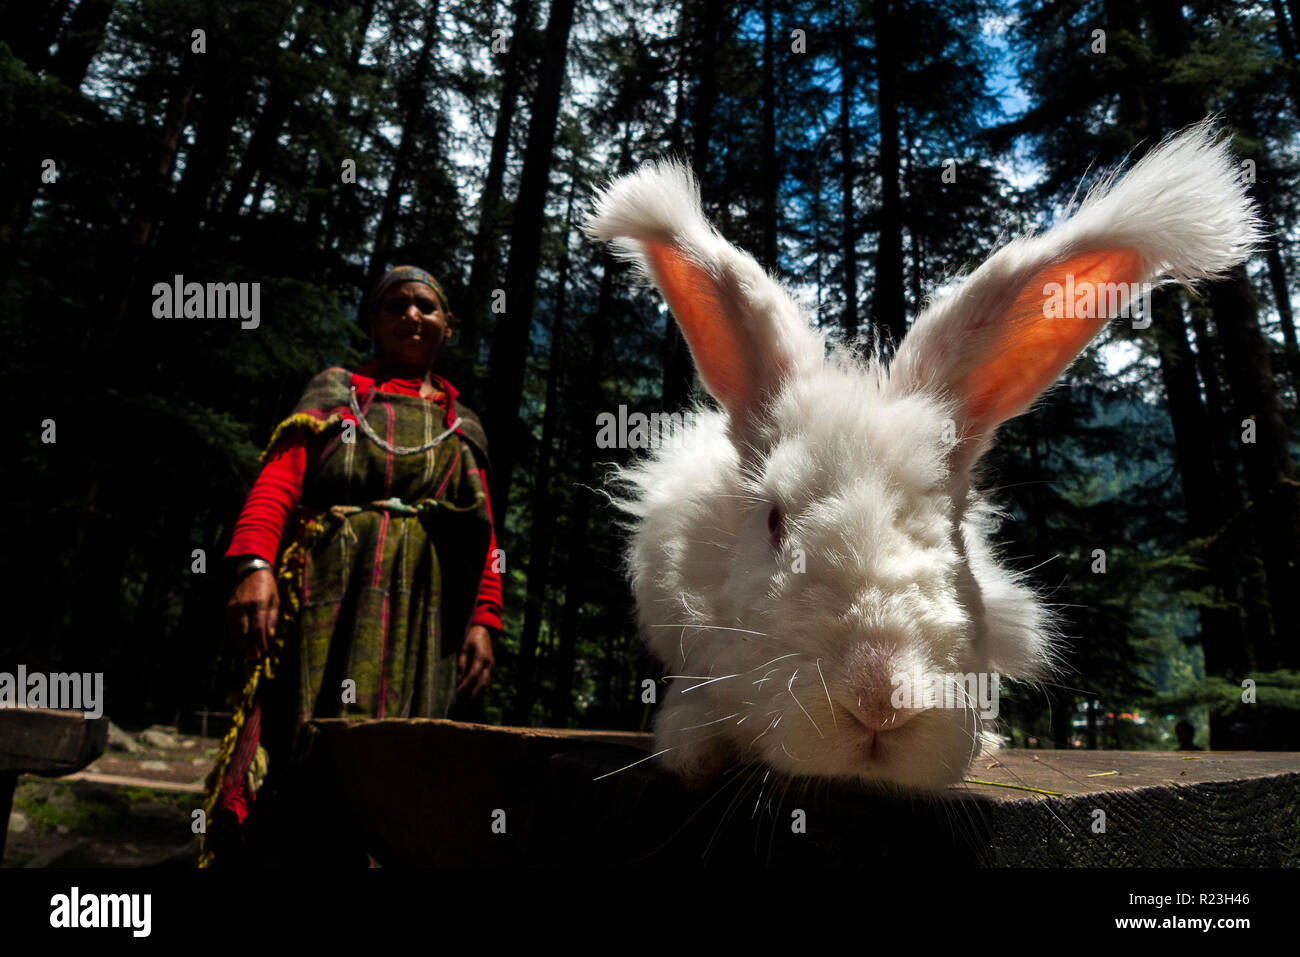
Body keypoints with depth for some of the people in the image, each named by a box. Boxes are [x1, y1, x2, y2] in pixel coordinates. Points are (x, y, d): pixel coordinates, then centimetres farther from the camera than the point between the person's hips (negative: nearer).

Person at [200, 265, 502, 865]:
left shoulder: (463, 429, 20)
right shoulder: (334, 395, 15)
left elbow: (483, 539, 14)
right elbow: (276, 484, 1)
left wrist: (483, 620, 1)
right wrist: (254, 565, -16)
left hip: (420, 615, 2)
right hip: (325, 598, -1)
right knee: (296, 756, -7)